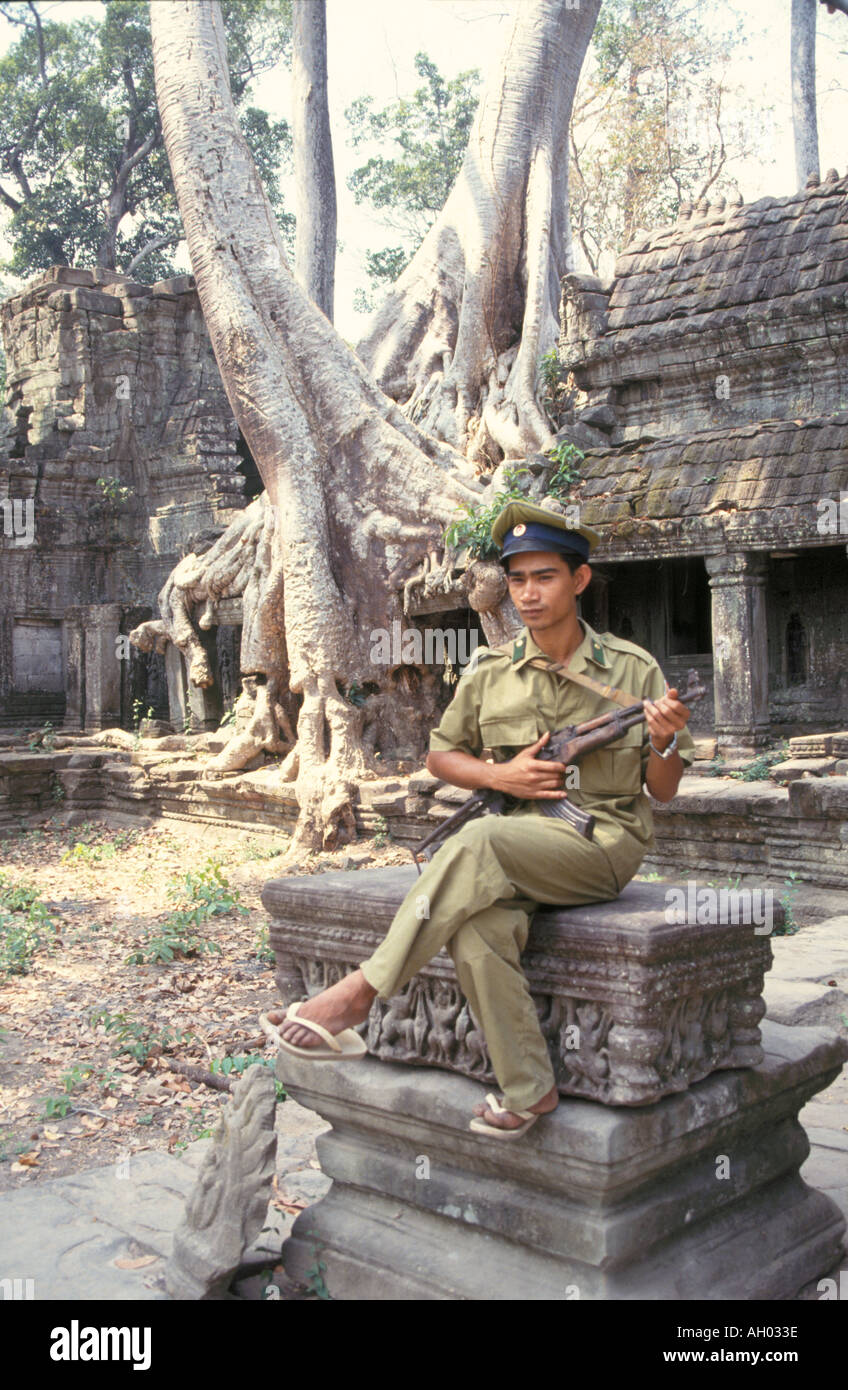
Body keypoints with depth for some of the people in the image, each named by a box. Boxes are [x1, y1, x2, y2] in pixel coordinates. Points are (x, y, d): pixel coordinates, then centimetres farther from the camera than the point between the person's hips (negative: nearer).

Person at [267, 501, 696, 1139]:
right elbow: (441, 756, 17)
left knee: (479, 840, -33)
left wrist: (664, 741, -17)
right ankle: (529, 1092, -15)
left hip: (605, 842, -3)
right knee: (475, 937, -32)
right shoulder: (490, 673, 7)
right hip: (519, 840, 3)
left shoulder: (633, 669, 2)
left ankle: (361, 992, -26)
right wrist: (500, 775, -3)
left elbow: (663, 791, 6)